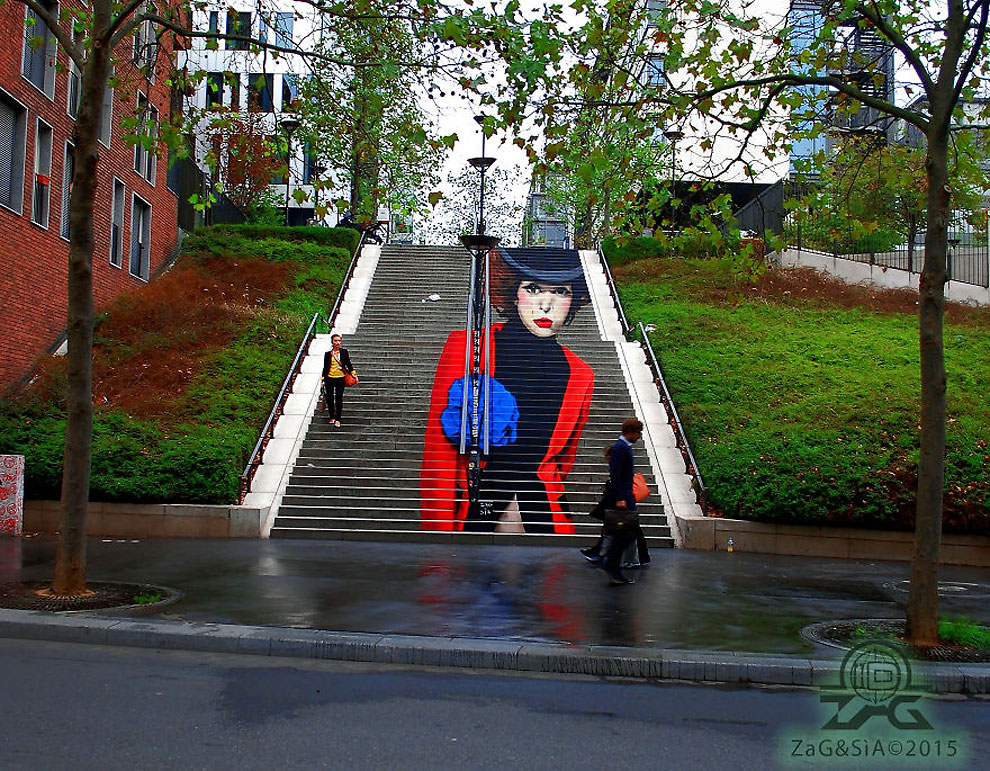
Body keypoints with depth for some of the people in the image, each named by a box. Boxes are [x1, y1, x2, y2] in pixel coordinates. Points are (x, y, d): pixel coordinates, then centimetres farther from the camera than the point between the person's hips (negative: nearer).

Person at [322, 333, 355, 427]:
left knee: (339, 398, -9)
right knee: (329, 398, -2)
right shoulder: (328, 354, 7)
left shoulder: (344, 352, 6)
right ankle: (332, 417, 18)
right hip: (330, 378, 1)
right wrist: (323, 379, 8)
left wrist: (352, 372, 0)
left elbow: (348, 363, 12)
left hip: (340, 378, -1)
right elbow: (325, 367, 11)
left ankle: (337, 419, -1)